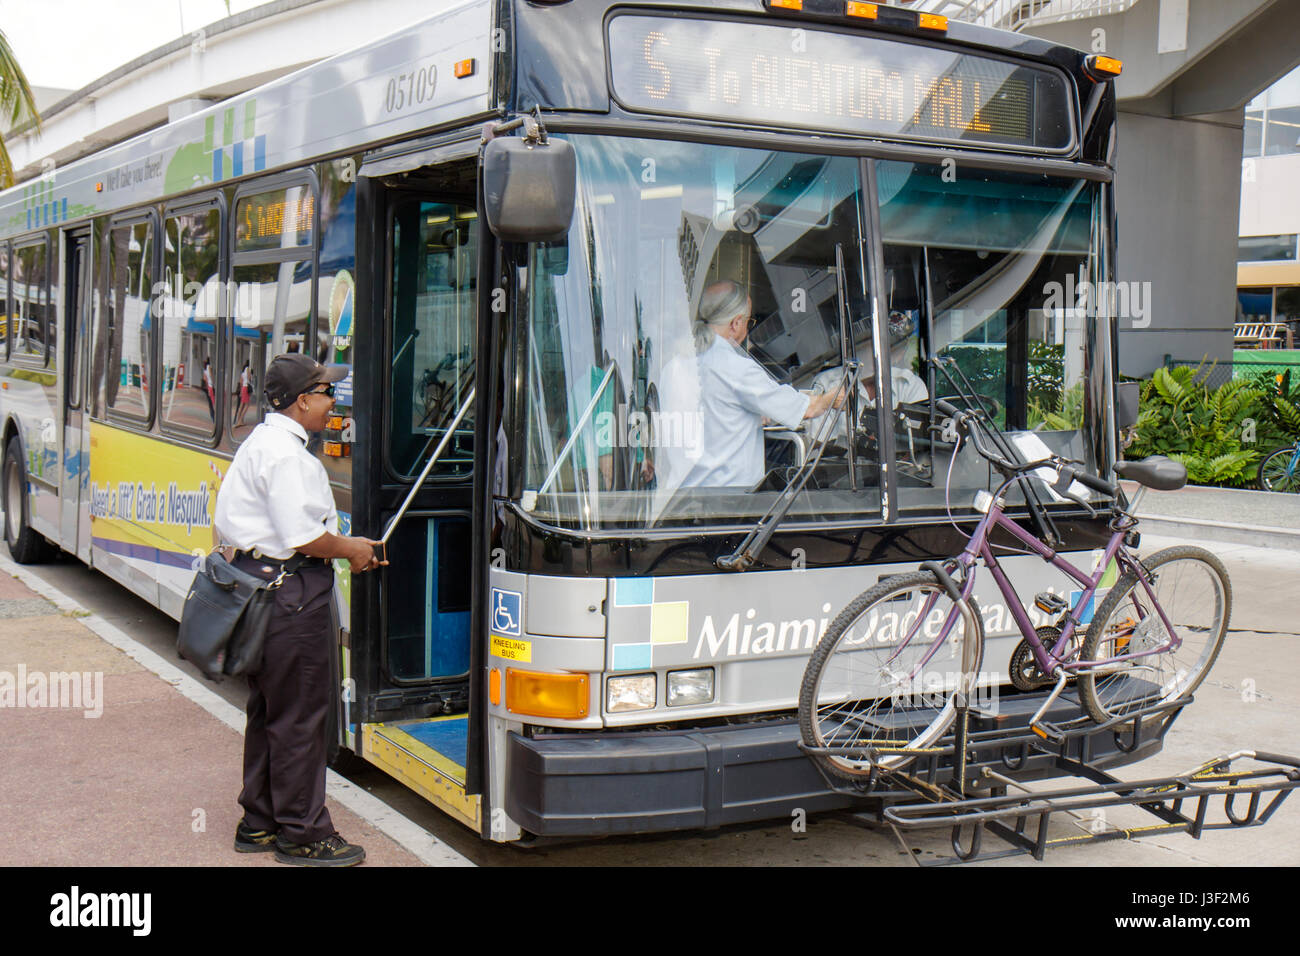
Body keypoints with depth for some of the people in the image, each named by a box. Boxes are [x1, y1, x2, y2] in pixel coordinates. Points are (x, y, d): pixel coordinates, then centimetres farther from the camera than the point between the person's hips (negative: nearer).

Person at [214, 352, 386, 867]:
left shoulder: (264, 440, 16)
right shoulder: (285, 453, -18)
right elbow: (303, 536, -22)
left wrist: (346, 544, 15)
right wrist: (350, 549, -5)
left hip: (260, 581, 11)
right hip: (291, 593, -11)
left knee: (268, 709, 18)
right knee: (299, 715, -2)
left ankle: (260, 823, 28)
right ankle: (301, 833, 7)